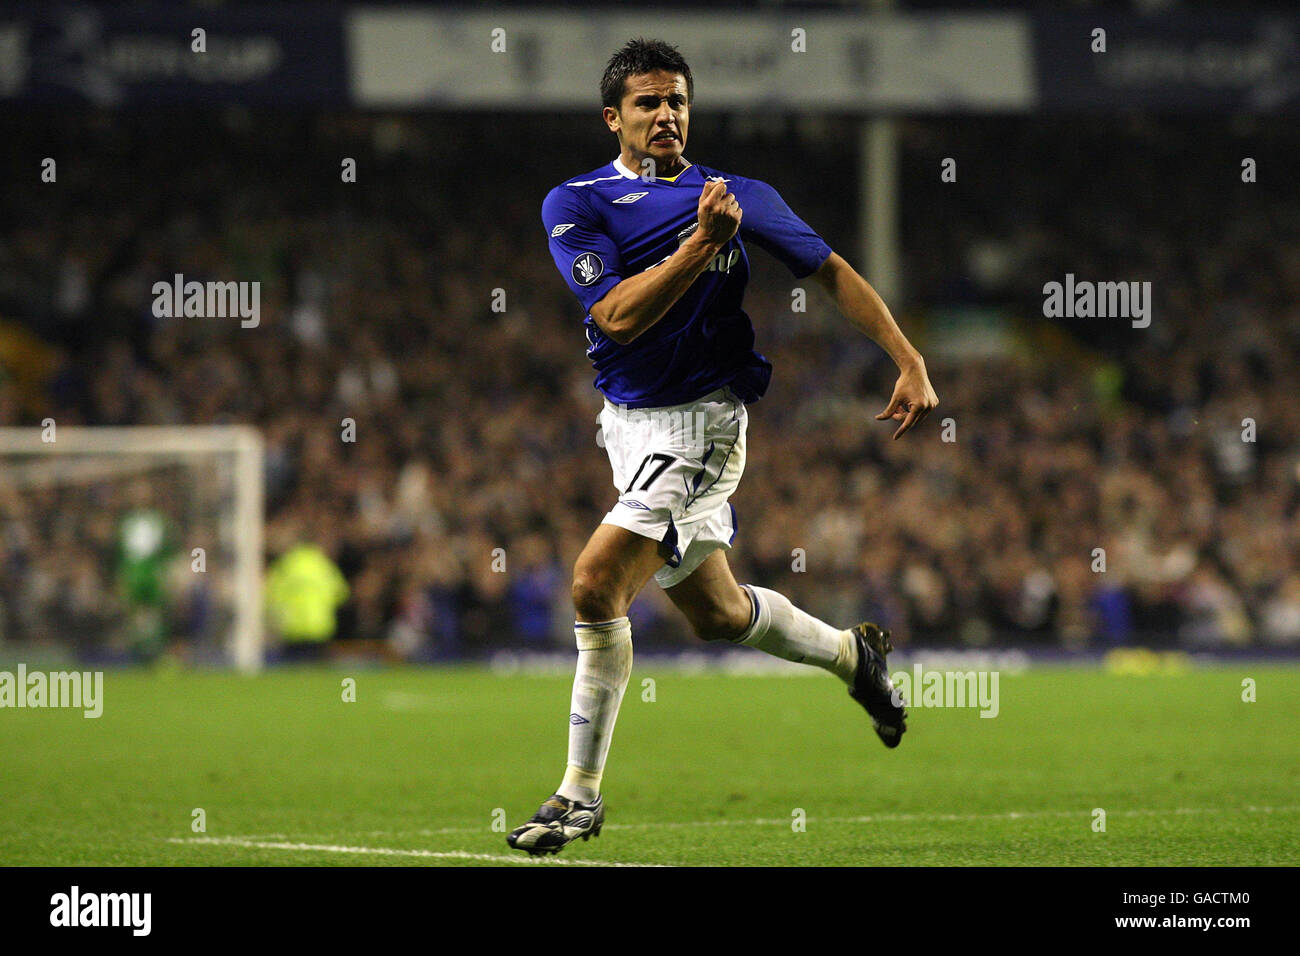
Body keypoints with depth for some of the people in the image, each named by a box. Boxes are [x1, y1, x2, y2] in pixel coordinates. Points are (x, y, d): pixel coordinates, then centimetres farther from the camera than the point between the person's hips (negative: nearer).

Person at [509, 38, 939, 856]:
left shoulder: (741, 198, -2)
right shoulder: (576, 206, -2)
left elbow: (832, 272, 8)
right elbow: (619, 316, -14)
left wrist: (910, 362, 1)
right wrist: (702, 244, -24)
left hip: (702, 420, -4)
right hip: (629, 417, 4)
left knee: (597, 583, -19)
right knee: (716, 612, 18)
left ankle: (581, 794, -10)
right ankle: (853, 654, 47)